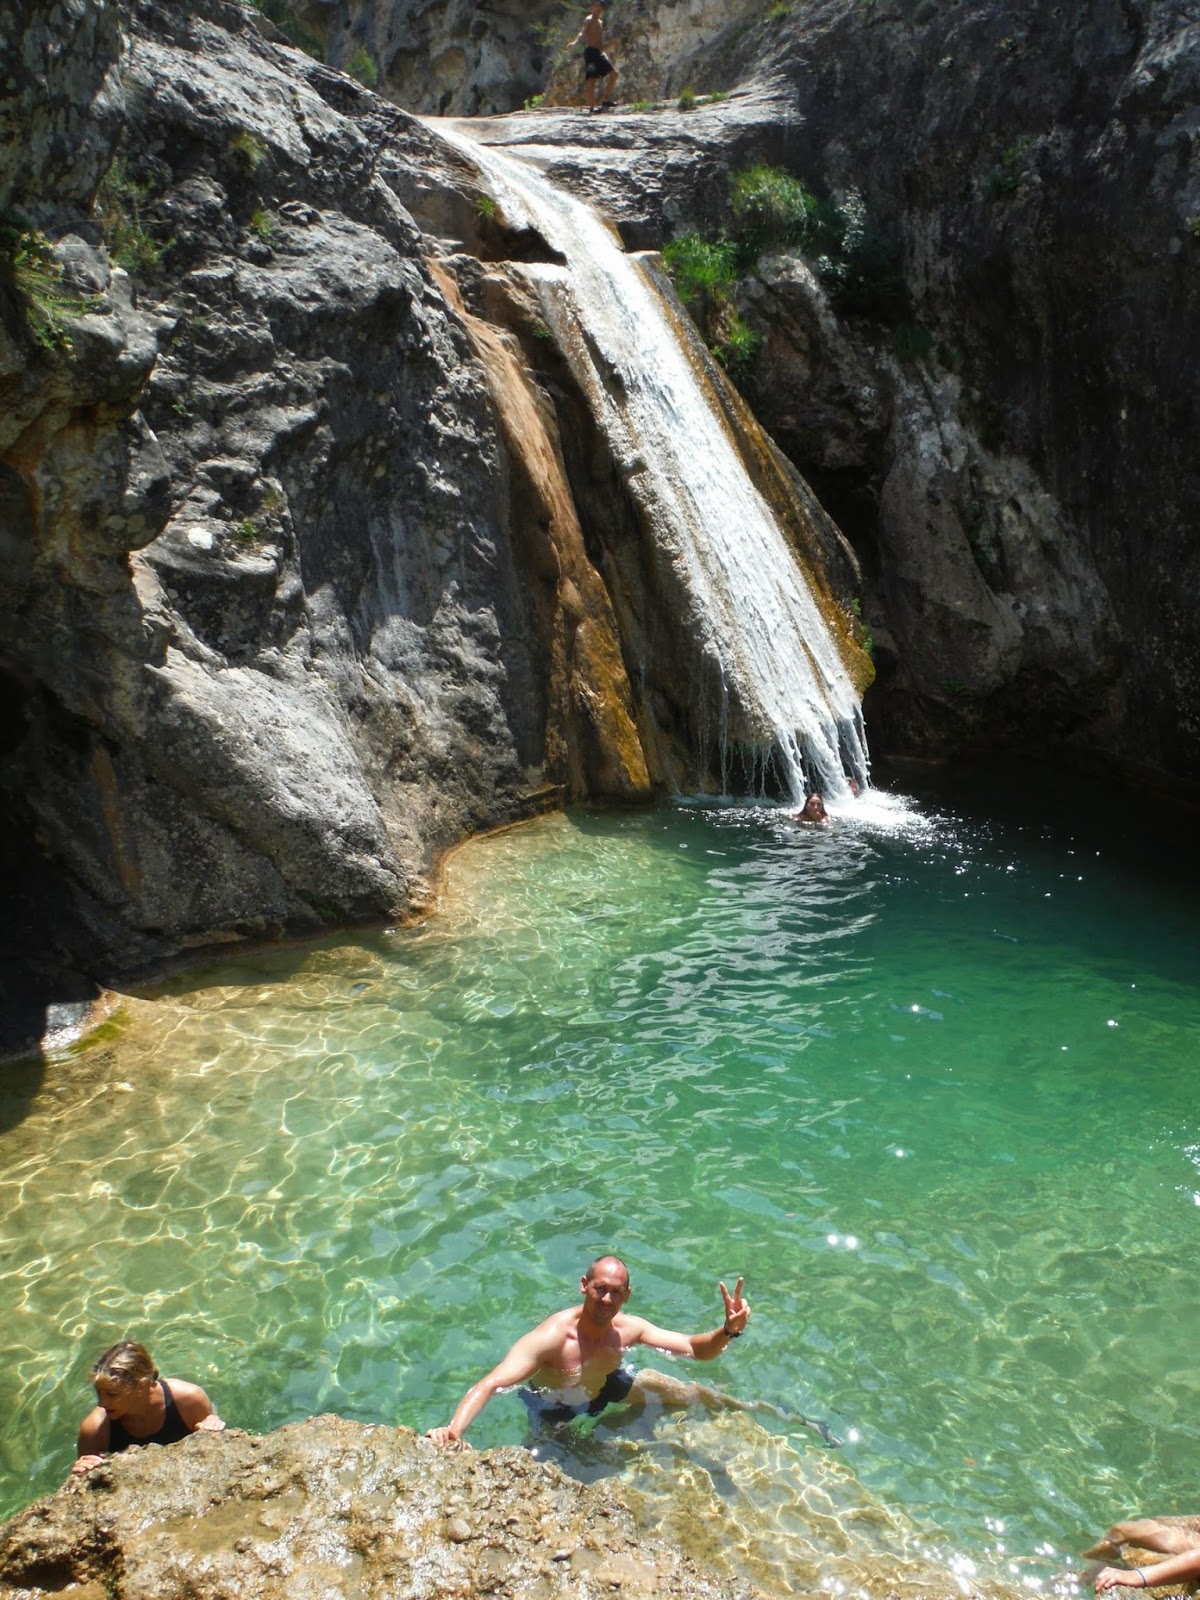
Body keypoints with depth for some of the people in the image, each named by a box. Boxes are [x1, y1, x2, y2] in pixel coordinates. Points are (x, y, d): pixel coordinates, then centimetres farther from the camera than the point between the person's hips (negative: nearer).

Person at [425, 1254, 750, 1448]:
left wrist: (728, 1331, -40)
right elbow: (489, 1384, -51)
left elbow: (696, 1348, -19)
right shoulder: (552, 1337, -42)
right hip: (553, 1408, -4)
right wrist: (453, 1430, -69)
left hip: (601, 1388, 4)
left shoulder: (629, 1328, -24)